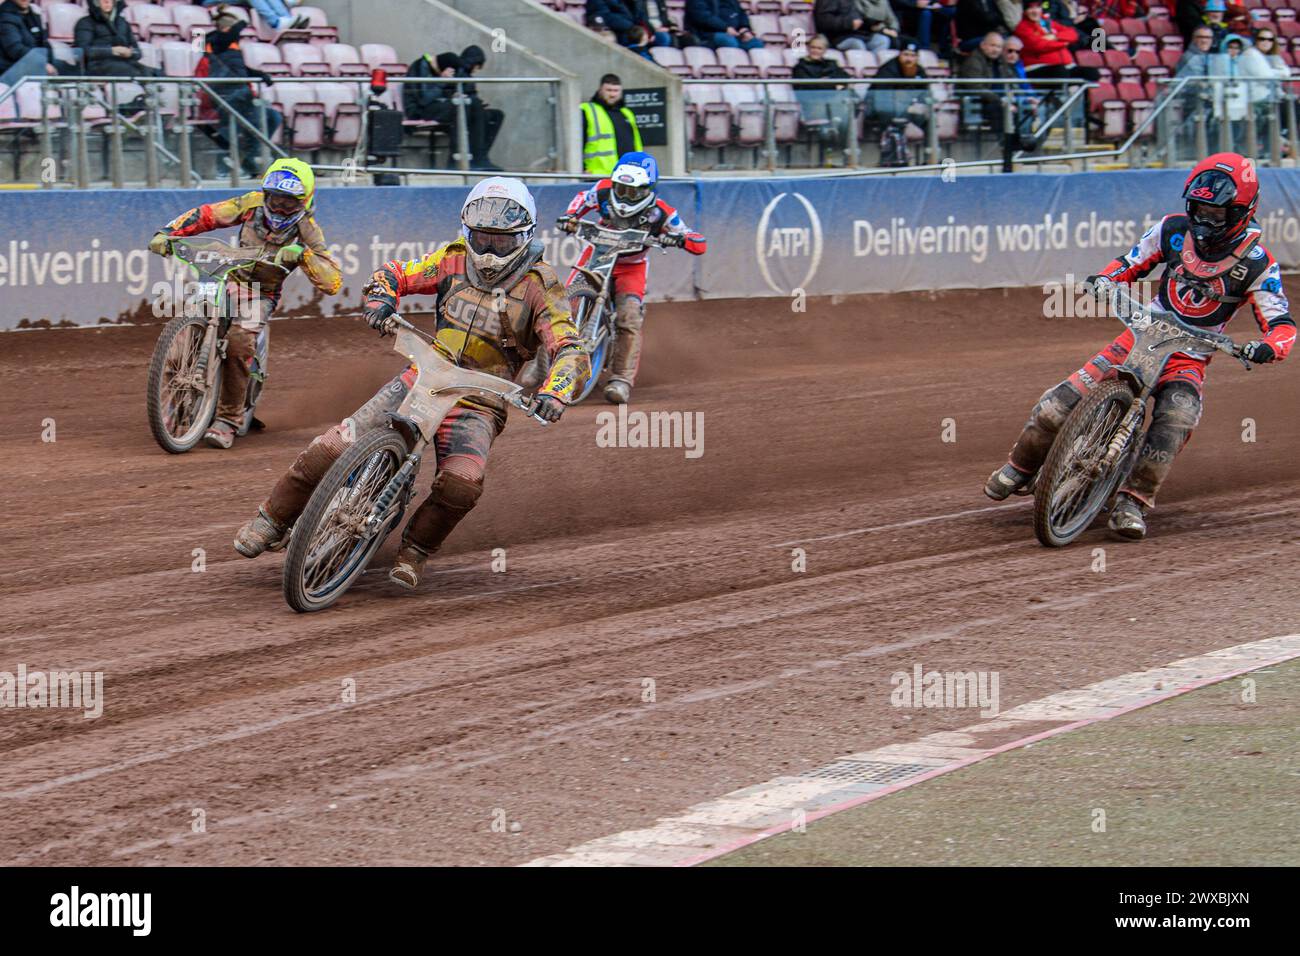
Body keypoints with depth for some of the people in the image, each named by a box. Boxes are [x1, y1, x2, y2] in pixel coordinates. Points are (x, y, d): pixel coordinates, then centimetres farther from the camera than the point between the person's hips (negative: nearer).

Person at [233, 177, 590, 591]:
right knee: (335, 445, -13)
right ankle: (272, 521, 4)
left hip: (477, 404, -3)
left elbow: (572, 351, -14)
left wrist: (555, 392, -35)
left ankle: (415, 549, -6)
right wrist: (381, 298, -13)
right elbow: (397, 274, 12)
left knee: (461, 481, -32)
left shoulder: (541, 287, -6)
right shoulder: (456, 258, 5)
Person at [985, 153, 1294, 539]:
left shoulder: (1257, 264, -10)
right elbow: (1131, 262, 11)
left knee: (1176, 420, -36)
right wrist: (1102, 281, -11)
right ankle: (1021, 467, 13)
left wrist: (1268, 347, -34)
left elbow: (1282, 324, -11)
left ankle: (1134, 501, -29)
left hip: (1189, 358, -2)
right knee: (1057, 405, -12)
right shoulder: (1174, 230, -1)